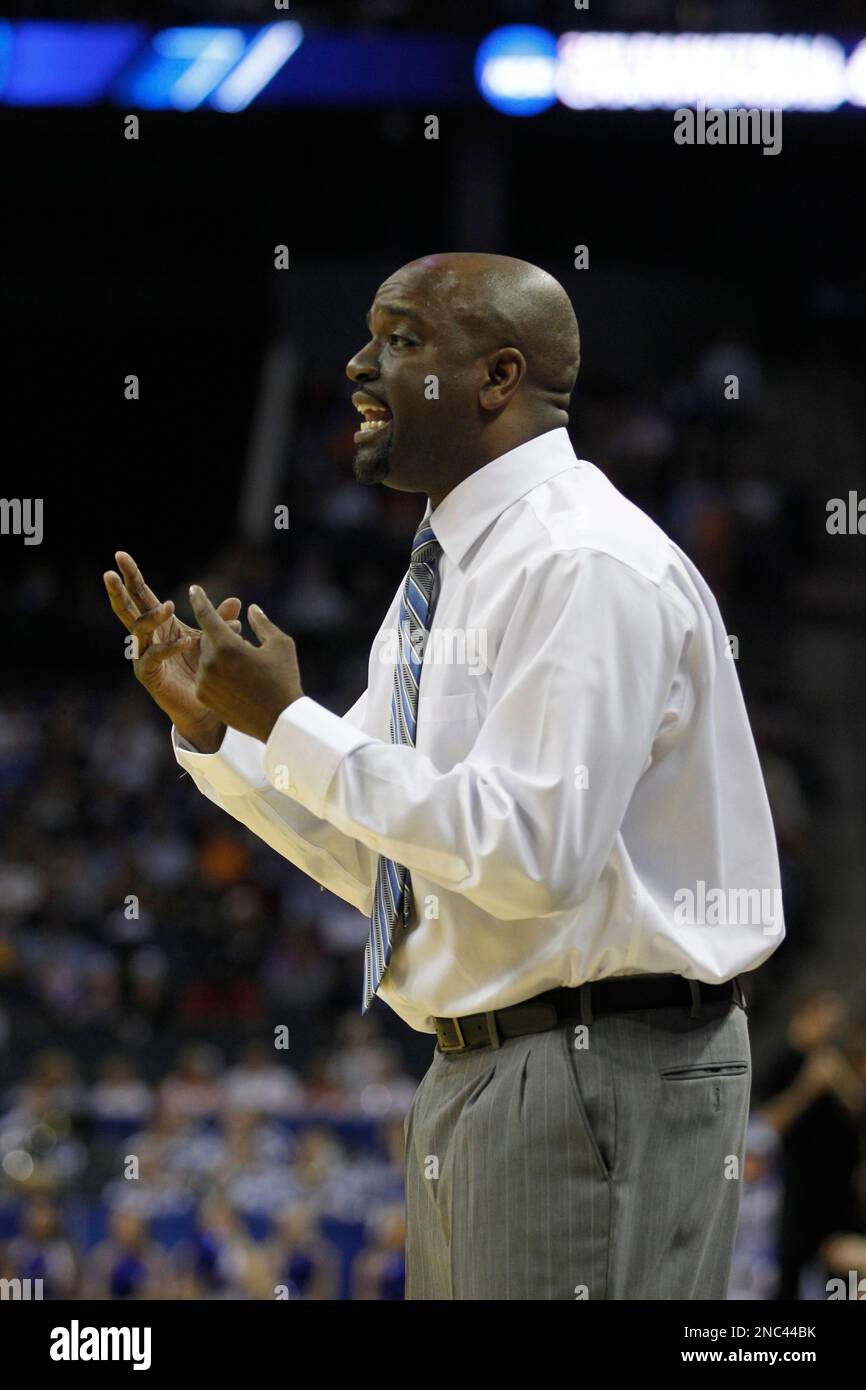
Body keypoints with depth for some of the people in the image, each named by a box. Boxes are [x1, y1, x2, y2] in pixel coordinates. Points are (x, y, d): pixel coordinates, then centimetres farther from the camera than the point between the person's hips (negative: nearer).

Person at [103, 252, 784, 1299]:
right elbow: (379, 863, 19)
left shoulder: (587, 566, -16)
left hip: (598, 1077, -10)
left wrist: (288, 724, -20)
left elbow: (533, 856, -25)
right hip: (471, 1078, 10)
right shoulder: (448, 569, 14)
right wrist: (209, 725, 6)